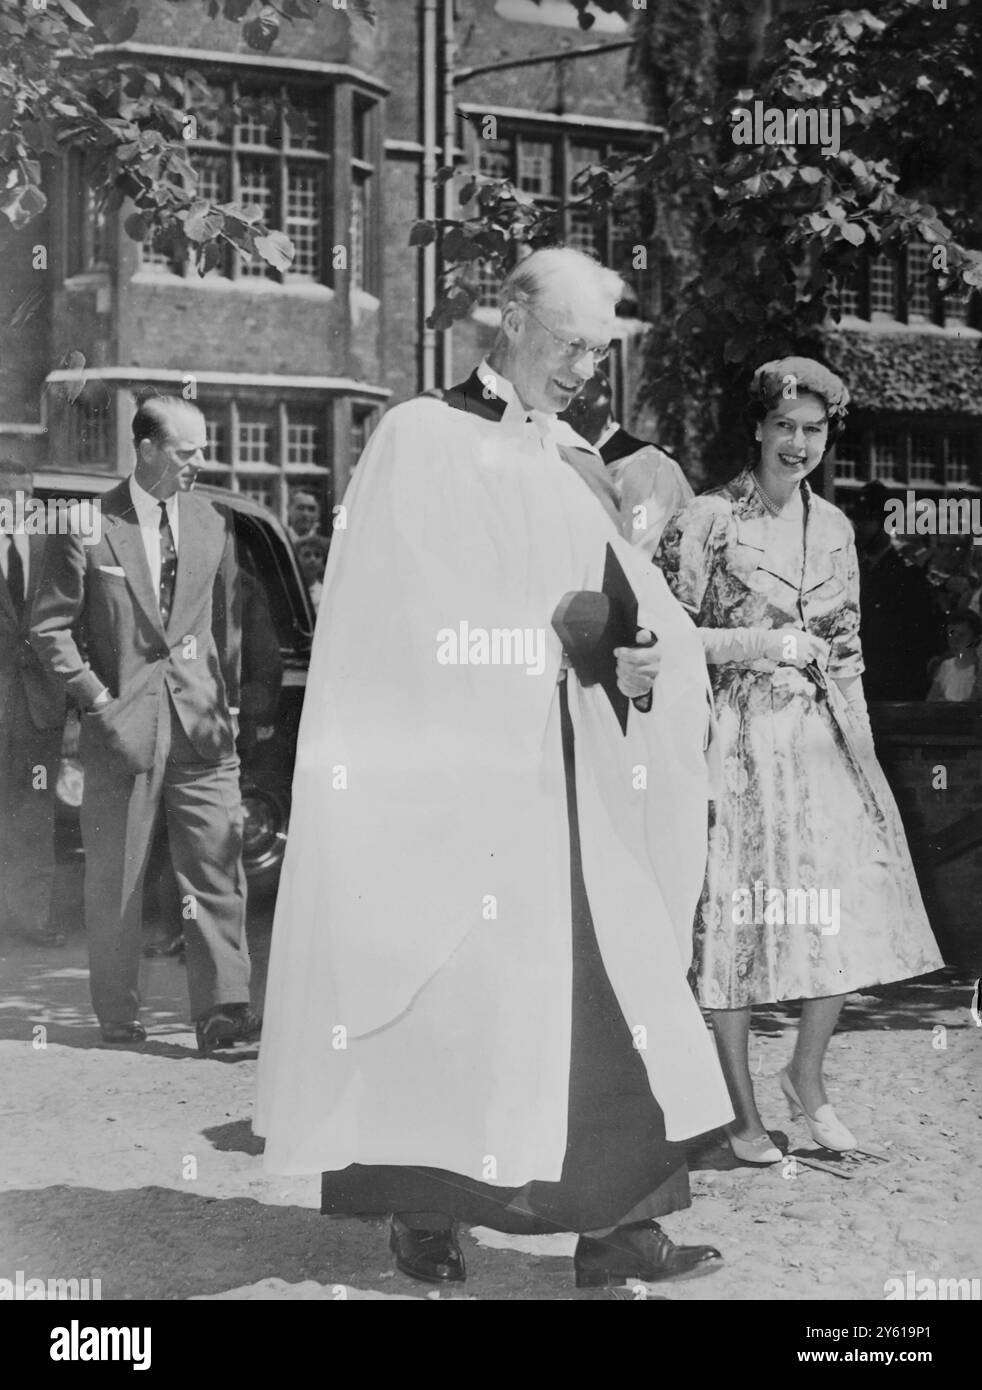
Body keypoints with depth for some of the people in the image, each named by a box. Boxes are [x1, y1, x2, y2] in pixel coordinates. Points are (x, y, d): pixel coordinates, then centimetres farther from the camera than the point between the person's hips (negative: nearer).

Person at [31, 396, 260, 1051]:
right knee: (115, 880, 6)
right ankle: (118, 1016, 18)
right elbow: (51, 627, 0)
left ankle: (223, 1008, -4)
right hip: (123, 726, -2)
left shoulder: (213, 523, 8)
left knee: (217, 871, -5)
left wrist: (229, 702, 8)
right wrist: (97, 699, -7)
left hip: (203, 725, 2)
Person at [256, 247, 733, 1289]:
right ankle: (422, 1211, 12)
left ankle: (616, 1223, 2)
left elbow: (631, 605, 13)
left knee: (604, 987, -1)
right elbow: (395, 617, -9)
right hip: (451, 765, -5)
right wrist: (563, 645, -13)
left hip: (567, 779, 5)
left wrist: (640, 654, -10)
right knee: (446, 990, -1)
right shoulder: (421, 438, -1)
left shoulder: (578, 466, 17)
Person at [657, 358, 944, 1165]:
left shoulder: (834, 528, 12)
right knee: (734, 918, -1)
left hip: (819, 737, 5)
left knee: (848, 910, -3)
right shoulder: (709, 520, -4)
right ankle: (745, 1114, 12)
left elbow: (846, 650, 16)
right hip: (737, 737, -5)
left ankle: (808, 1077, 19)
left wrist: (862, 748, 11)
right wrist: (759, 644, -15)